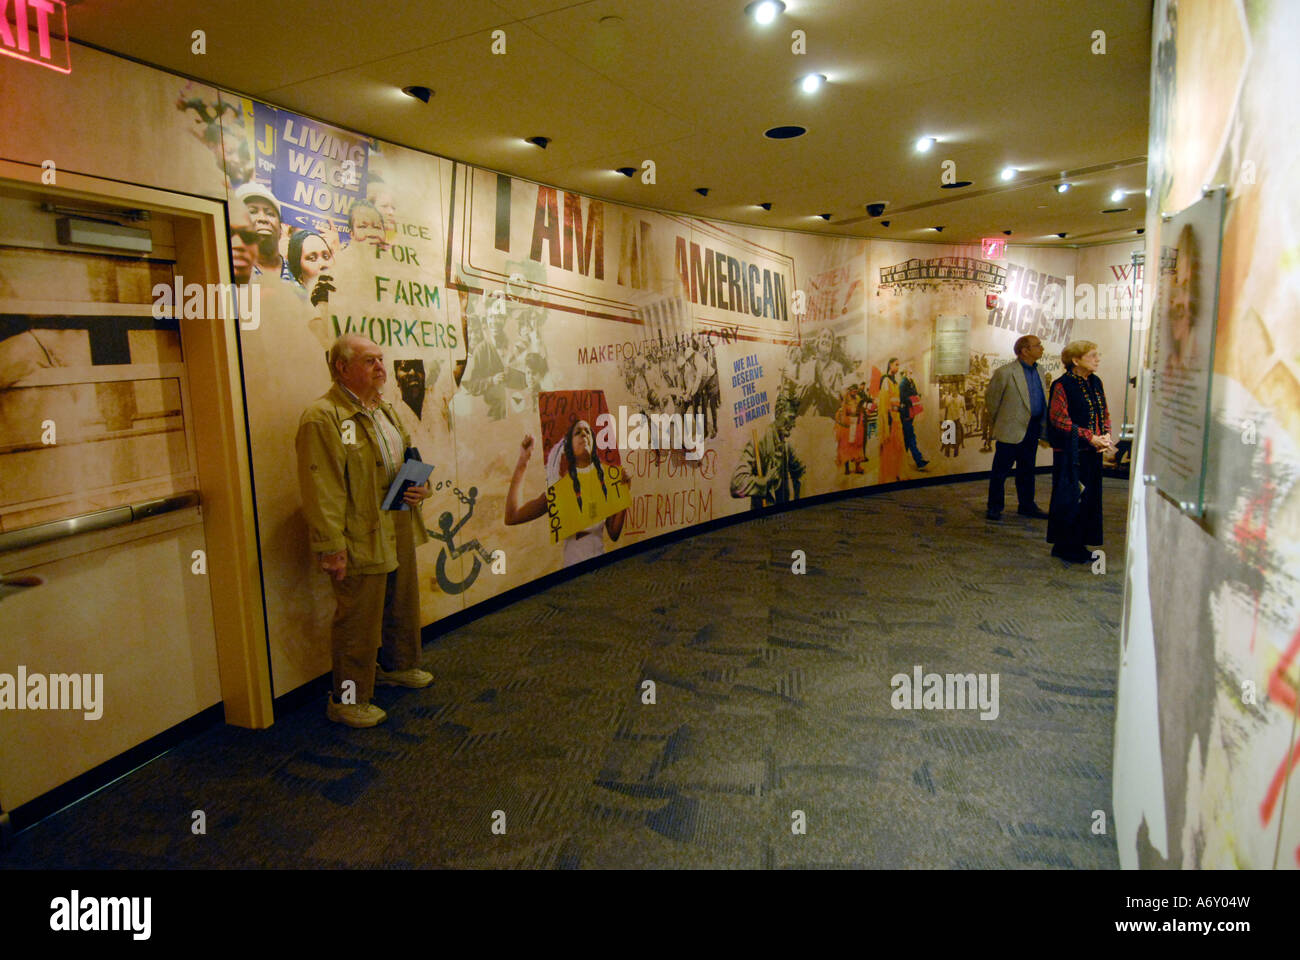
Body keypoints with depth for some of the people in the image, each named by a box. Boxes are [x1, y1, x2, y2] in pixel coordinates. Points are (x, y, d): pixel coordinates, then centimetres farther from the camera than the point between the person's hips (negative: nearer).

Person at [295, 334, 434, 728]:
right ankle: (348, 699, 18)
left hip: (399, 533, 9)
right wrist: (331, 548, -23)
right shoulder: (322, 419, -17)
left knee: (403, 606, 23)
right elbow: (322, 491, -21)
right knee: (358, 622, 2)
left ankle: (397, 666, 44)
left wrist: (421, 487, 3)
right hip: (361, 541, -9)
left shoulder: (384, 410, 13)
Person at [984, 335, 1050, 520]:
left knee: (1027, 470, 16)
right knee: (1000, 470, 3)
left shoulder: (1040, 373, 10)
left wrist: (1044, 432, 15)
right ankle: (994, 508, 15)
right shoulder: (1005, 372, -12)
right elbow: (991, 398, -3)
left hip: (1032, 431, 6)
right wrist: (995, 424, 5)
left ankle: (1027, 506, 28)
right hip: (1011, 430, -6)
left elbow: (1044, 405, 17)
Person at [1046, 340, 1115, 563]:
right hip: (1070, 452, -7)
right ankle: (1064, 547, 12)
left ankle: (1078, 545, 22)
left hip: (1092, 452, 8)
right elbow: (1058, 419, -17)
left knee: (1088, 498, 11)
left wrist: (1105, 435, -3)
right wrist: (1091, 437, -18)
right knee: (1069, 500, 0)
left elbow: (1104, 413, 17)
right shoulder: (1063, 384, -12)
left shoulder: (1095, 382, 10)